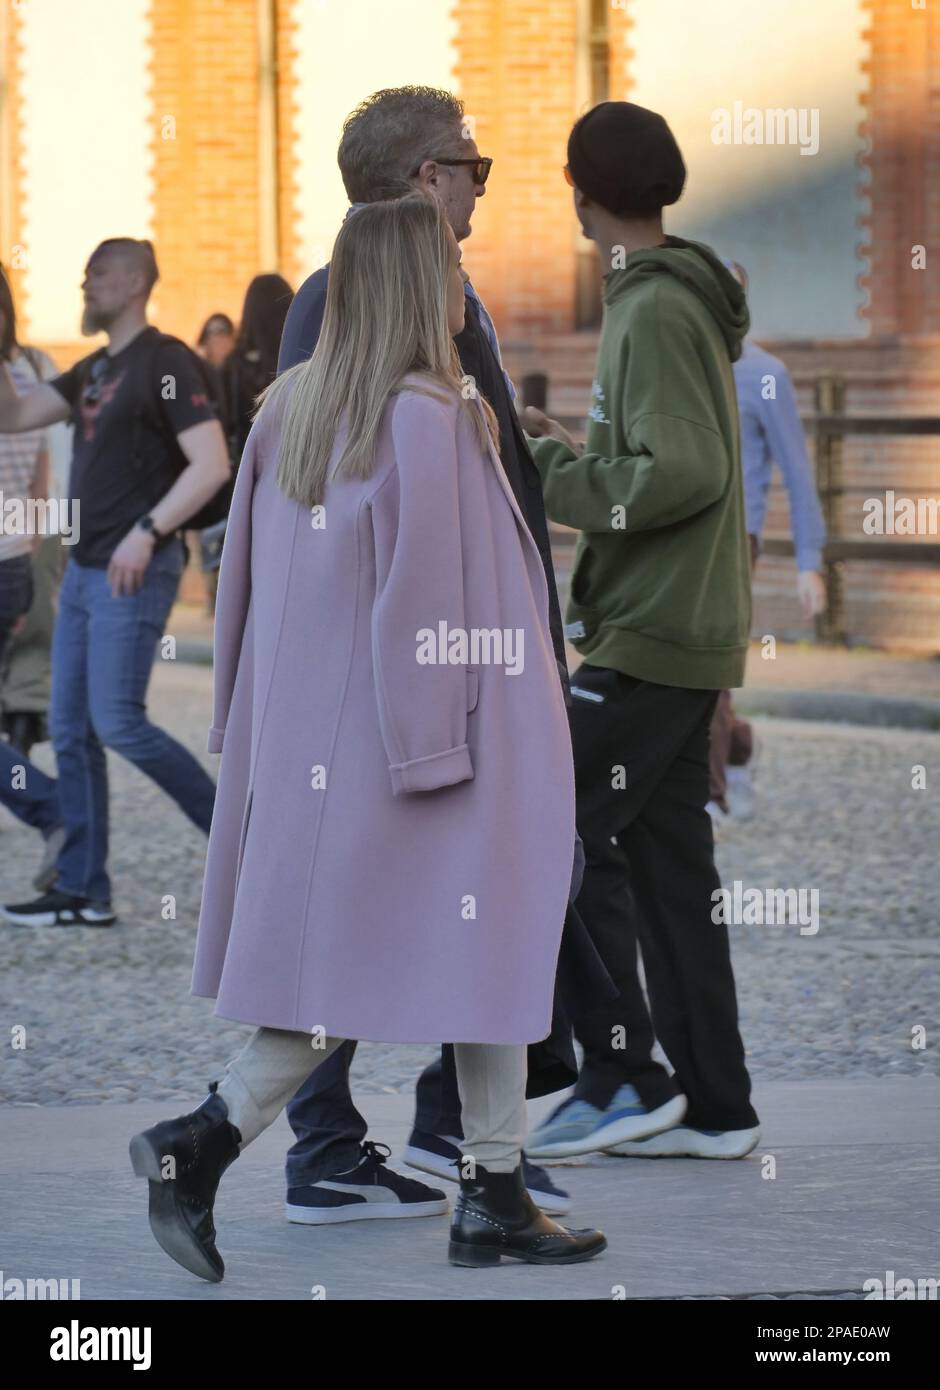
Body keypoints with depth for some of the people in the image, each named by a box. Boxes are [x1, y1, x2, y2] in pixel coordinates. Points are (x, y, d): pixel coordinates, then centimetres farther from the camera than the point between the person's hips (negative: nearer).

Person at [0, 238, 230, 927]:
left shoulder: (166, 363, -11)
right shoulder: (93, 371, 17)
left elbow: (211, 464, -19)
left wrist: (147, 532, -24)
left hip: (136, 572, -9)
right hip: (86, 567, 9)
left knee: (118, 722, -13)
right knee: (71, 730, 6)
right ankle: (83, 891, 10)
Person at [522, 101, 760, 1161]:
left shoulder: (655, 311, -15)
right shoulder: (681, 302, 15)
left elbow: (684, 474, -23)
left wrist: (546, 473, -15)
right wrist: (567, 449, 16)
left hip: (652, 638, -10)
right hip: (683, 634, 10)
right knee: (664, 861, 10)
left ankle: (623, 1077, -6)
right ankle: (711, 1105, 12)